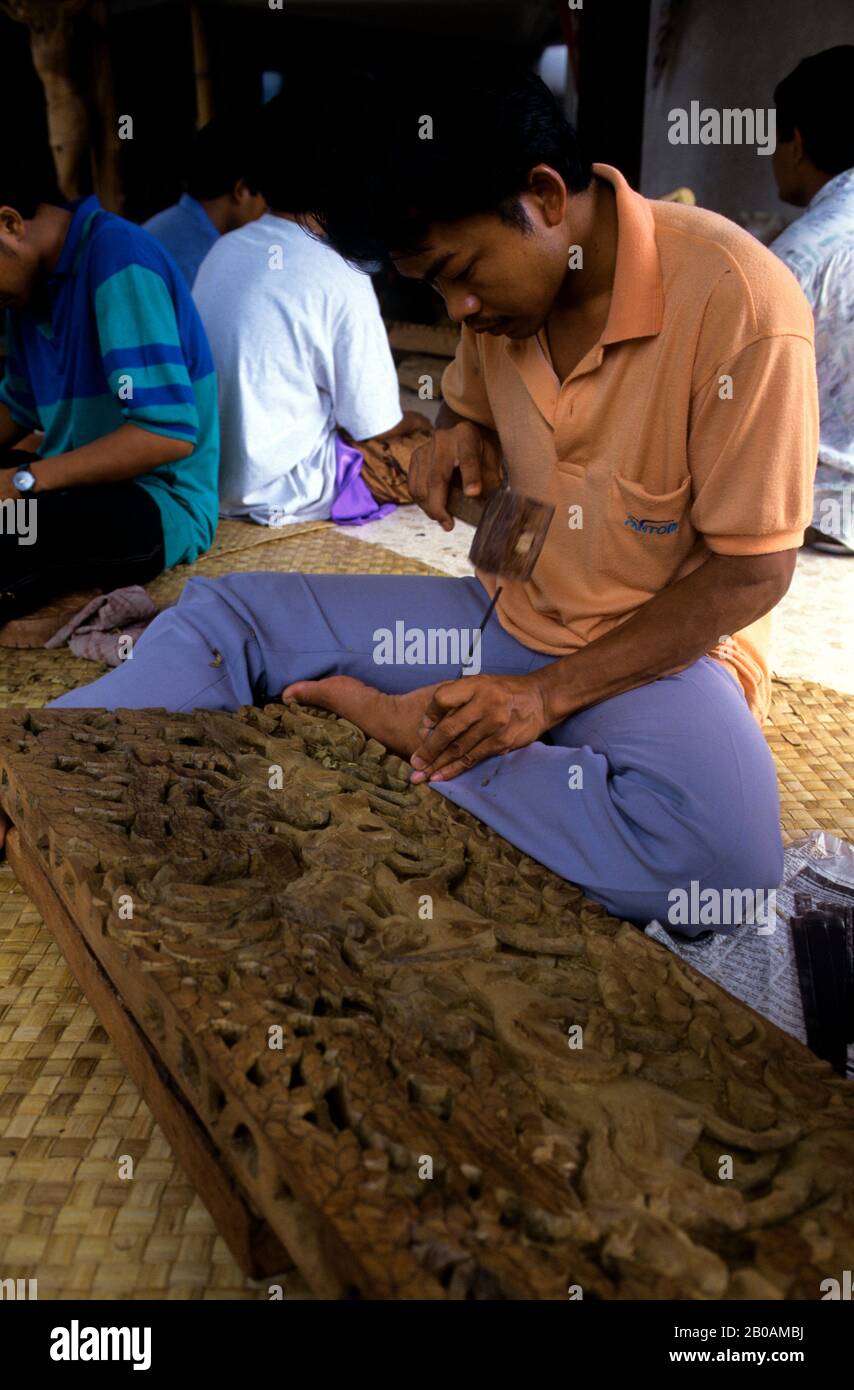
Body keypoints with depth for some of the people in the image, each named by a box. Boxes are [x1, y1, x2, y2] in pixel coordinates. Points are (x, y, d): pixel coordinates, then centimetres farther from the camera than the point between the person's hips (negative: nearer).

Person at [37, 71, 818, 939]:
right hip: (512, 613, 5)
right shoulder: (502, 282, -3)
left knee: (724, 852, -38)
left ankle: (403, 724, -23)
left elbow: (752, 572, -18)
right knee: (223, 610, -2)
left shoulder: (739, 305, -22)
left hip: (661, 645, -4)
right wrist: (457, 436, -7)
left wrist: (549, 693, -21)